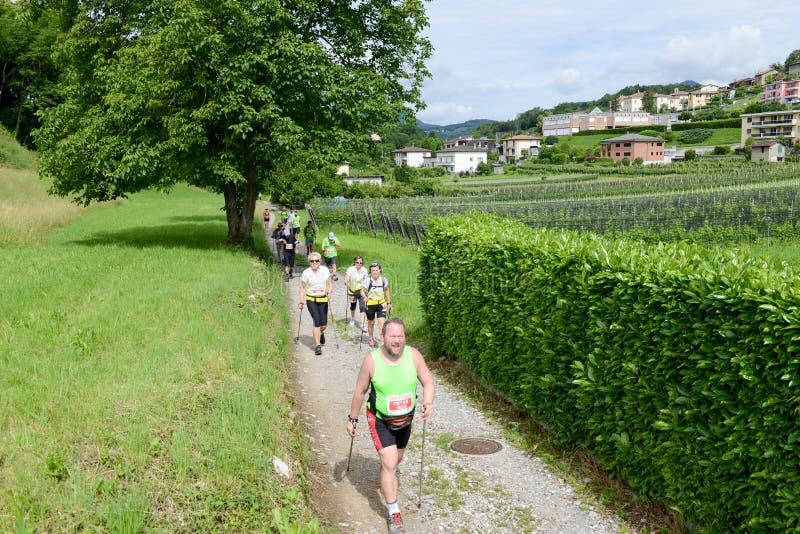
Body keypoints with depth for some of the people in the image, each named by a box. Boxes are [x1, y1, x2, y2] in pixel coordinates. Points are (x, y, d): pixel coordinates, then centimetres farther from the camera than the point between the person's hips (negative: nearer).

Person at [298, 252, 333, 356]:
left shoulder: (325, 270, -1)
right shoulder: (306, 273, -6)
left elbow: (330, 284, 3)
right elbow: (302, 288, 1)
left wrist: (329, 293, -16)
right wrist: (301, 301, -2)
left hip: (323, 299, 2)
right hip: (311, 300, -2)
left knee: (324, 325, 3)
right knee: (317, 322, -14)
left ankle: (321, 333, 40)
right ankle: (317, 345, -6)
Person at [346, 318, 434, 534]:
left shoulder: (414, 355, -19)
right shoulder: (371, 360, -23)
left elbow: (428, 380, -8)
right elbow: (360, 391, -10)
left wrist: (428, 403, -27)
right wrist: (352, 419, -2)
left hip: (405, 419, 4)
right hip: (380, 420, -3)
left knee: (396, 458, 25)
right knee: (389, 464, -13)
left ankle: (387, 479, 61)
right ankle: (394, 515, 2)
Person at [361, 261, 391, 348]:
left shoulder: (384, 280, -6)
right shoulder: (368, 281, -14)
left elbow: (386, 290, 10)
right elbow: (362, 291, -6)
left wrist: (389, 303, 14)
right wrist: (365, 297, -28)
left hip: (381, 304, 1)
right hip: (370, 304, -1)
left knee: (382, 322, -12)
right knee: (371, 323, 14)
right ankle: (371, 338, 38)